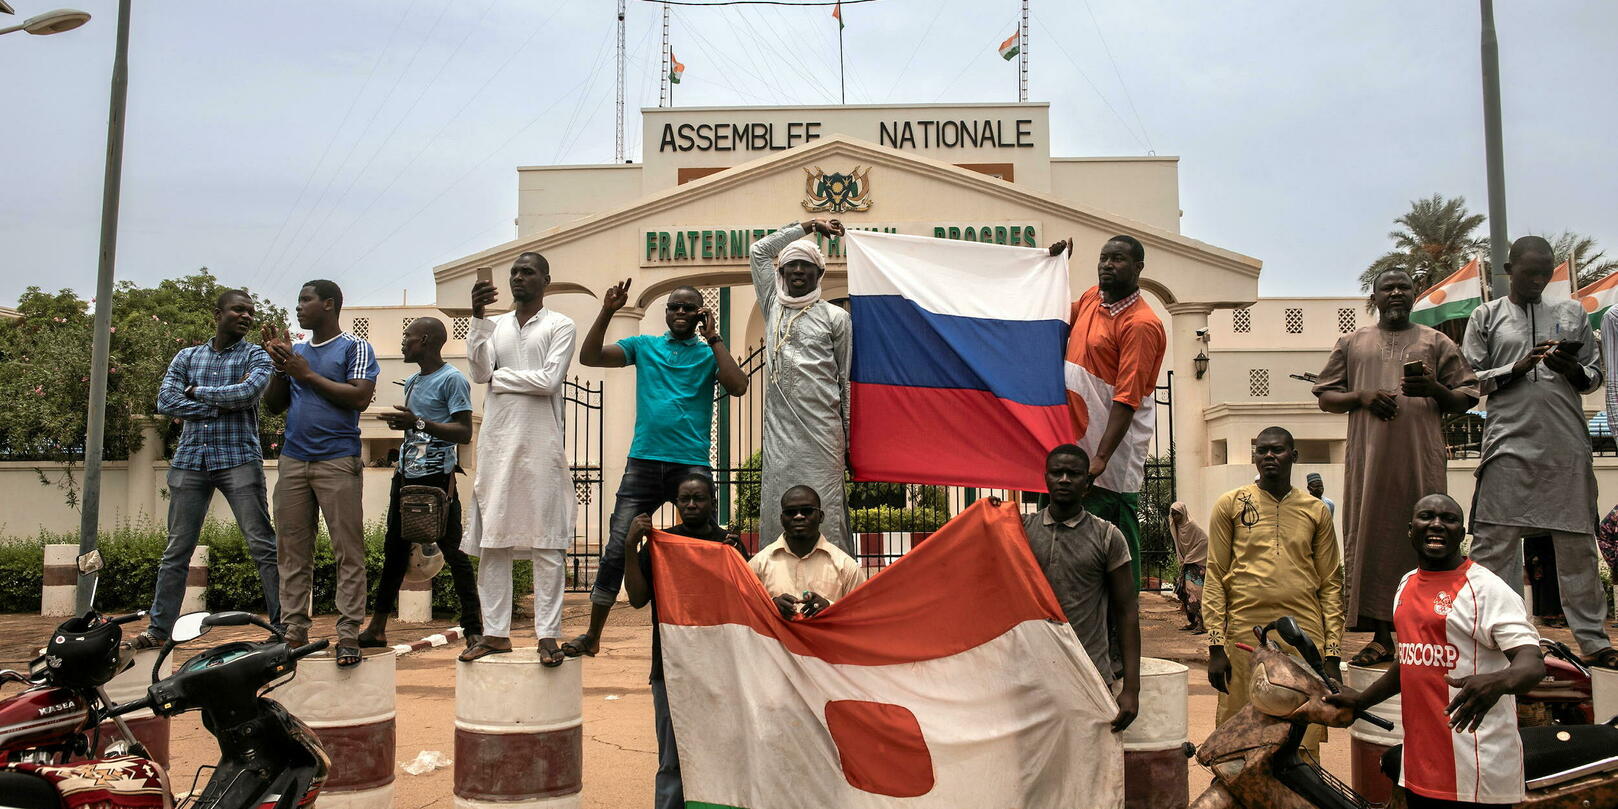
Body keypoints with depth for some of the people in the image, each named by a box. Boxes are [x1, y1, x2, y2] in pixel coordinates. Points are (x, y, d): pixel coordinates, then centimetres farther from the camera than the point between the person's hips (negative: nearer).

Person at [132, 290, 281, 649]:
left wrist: (198, 392, -3)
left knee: (263, 545, -6)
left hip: (238, 458, -3)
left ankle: (281, 625, -3)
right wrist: (221, 406, -7)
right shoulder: (187, 357, 15)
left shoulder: (256, 356, 7)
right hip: (190, 459, 3)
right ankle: (158, 628, 17)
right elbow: (166, 401, 1)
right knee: (177, 549, 8)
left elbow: (248, 392, -14)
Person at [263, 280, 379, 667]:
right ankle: (294, 631, 9)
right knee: (293, 551, 4)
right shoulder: (295, 351, 19)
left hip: (338, 461, -6)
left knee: (349, 551, -6)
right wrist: (280, 369, 2)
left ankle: (348, 634, -4)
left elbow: (361, 398, -12)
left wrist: (307, 375, -7)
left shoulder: (355, 348, 2)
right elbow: (274, 405, 18)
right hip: (293, 460, 6)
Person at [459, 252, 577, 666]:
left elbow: (549, 379, -10)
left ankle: (547, 634, 0)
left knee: (547, 542, -3)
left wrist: (498, 377, 0)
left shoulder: (559, 326, 4)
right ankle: (495, 632, 11)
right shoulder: (495, 325, 16)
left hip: (541, 445, -4)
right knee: (492, 540, 4)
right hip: (496, 443, 4)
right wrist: (478, 317, -8)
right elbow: (479, 372, 0)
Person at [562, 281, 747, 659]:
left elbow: (738, 386, -9)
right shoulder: (644, 345, 14)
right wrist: (606, 312, -5)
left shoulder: (709, 352, 10)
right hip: (643, 462, 2)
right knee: (616, 550, 1)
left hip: (692, 465, -1)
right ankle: (592, 635, 12)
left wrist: (713, 337, -7)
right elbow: (589, 357, 5)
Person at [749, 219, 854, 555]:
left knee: (825, 511, -7)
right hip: (780, 426, 3)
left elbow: (845, 379, 8)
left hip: (822, 427, -3)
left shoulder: (835, 317, 8)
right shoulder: (773, 306, 16)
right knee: (776, 505, -3)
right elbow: (760, 250, 21)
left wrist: (849, 439, 4)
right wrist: (809, 225, 19)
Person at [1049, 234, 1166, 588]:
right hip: (1077, 438, 8)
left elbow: (1127, 400, -21)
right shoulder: (1091, 297, 9)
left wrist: (1101, 458, -27)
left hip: (1113, 452, -8)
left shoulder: (1140, 324, -15)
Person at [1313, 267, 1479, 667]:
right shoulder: (1351, 343, 18)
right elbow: (1325, 397, 14)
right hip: (1369, 457, 1)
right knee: (1372, 538, -2)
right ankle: (1381, 636, 3)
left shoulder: (1436, 342, 15)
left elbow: (1465, 399, 12)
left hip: (1421, 457, -1)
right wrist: (1362, 397, -5)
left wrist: (1434, 390, -9)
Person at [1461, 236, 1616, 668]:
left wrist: (1572, 369, -6)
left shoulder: (1572, 312, 16)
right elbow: (1471, 380, 4)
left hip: (1568, 446, 3)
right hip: (1509, 443, -2)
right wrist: (1517, 367, -10)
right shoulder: (1487, 316, 9)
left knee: (1577, 543, 6)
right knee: (1493, 543, -4)